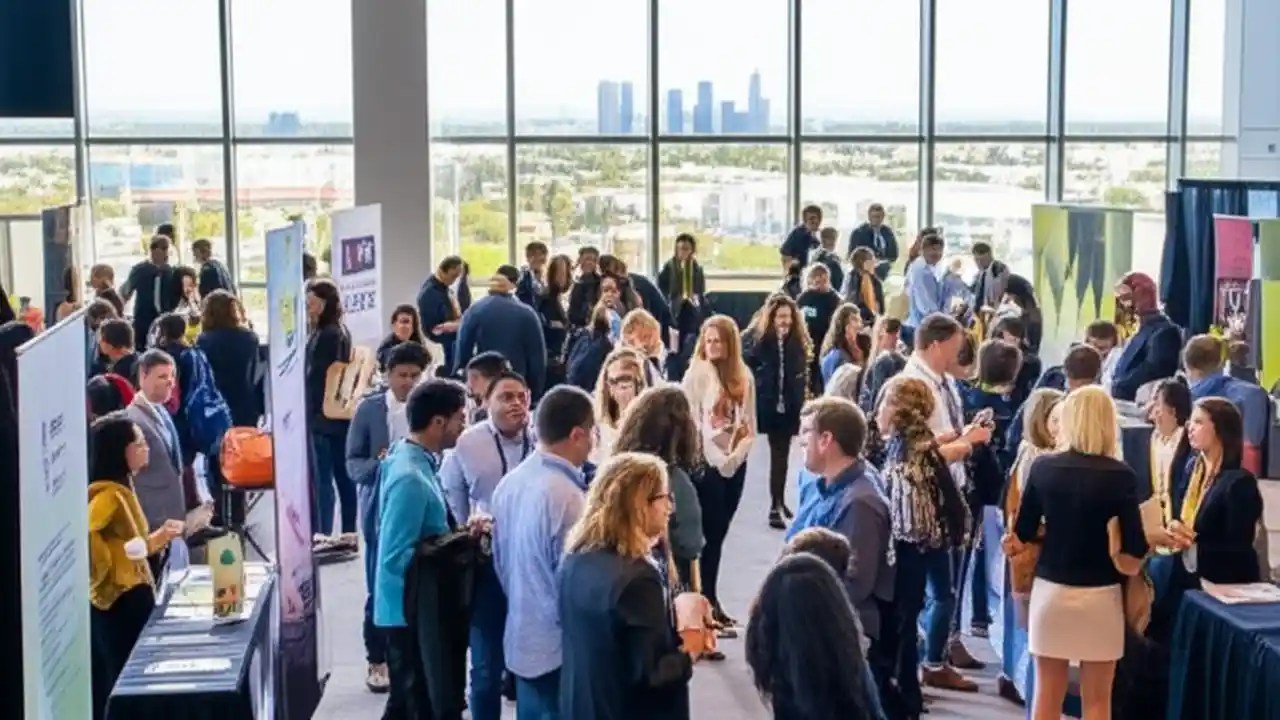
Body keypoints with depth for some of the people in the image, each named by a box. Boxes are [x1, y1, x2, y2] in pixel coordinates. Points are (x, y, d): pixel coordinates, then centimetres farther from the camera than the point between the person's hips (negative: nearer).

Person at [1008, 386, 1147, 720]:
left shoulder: (1043, 467, -4)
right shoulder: (1120, 476, -11)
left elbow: (1022, 535, 2)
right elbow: (1133, 552, -14)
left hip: (1050, 589, 2)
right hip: (1099, 595, -2)